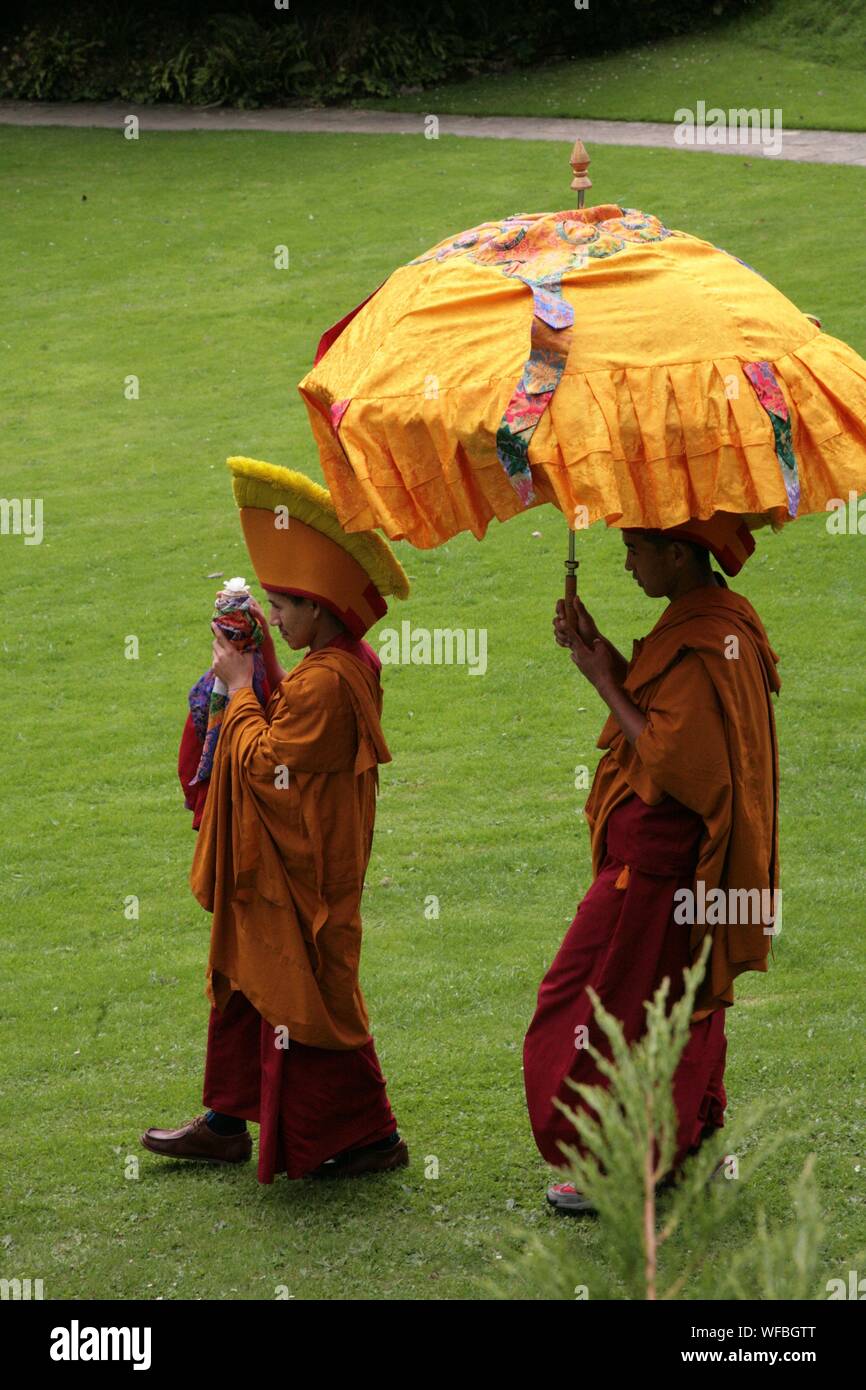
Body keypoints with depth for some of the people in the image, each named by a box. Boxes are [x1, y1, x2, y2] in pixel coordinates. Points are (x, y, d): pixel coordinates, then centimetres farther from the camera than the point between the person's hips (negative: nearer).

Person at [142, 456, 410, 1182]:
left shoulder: (323, 682, -26)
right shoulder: (347, 666, 6)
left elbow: (265, 765, -24)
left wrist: (240, 687, -14)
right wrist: (264, 670, 5)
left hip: (300, 874, -11)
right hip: (280, 869, 11)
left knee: (305, 995, -1)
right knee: (246, 984, 19)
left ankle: (369, 1135, 10)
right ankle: (228, 1121, 30)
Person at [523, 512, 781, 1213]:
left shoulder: (704, 644, -23)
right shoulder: (719, 620, 9)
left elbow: (665, 757, -25)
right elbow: (659, 708, 12)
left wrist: (603, 680, -17)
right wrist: (603, 654, 1)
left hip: (655, 866, -10)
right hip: (690, 865, 10)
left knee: (599, 1004, -2)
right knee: (681, 999, 18)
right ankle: (692, 1143, 28)